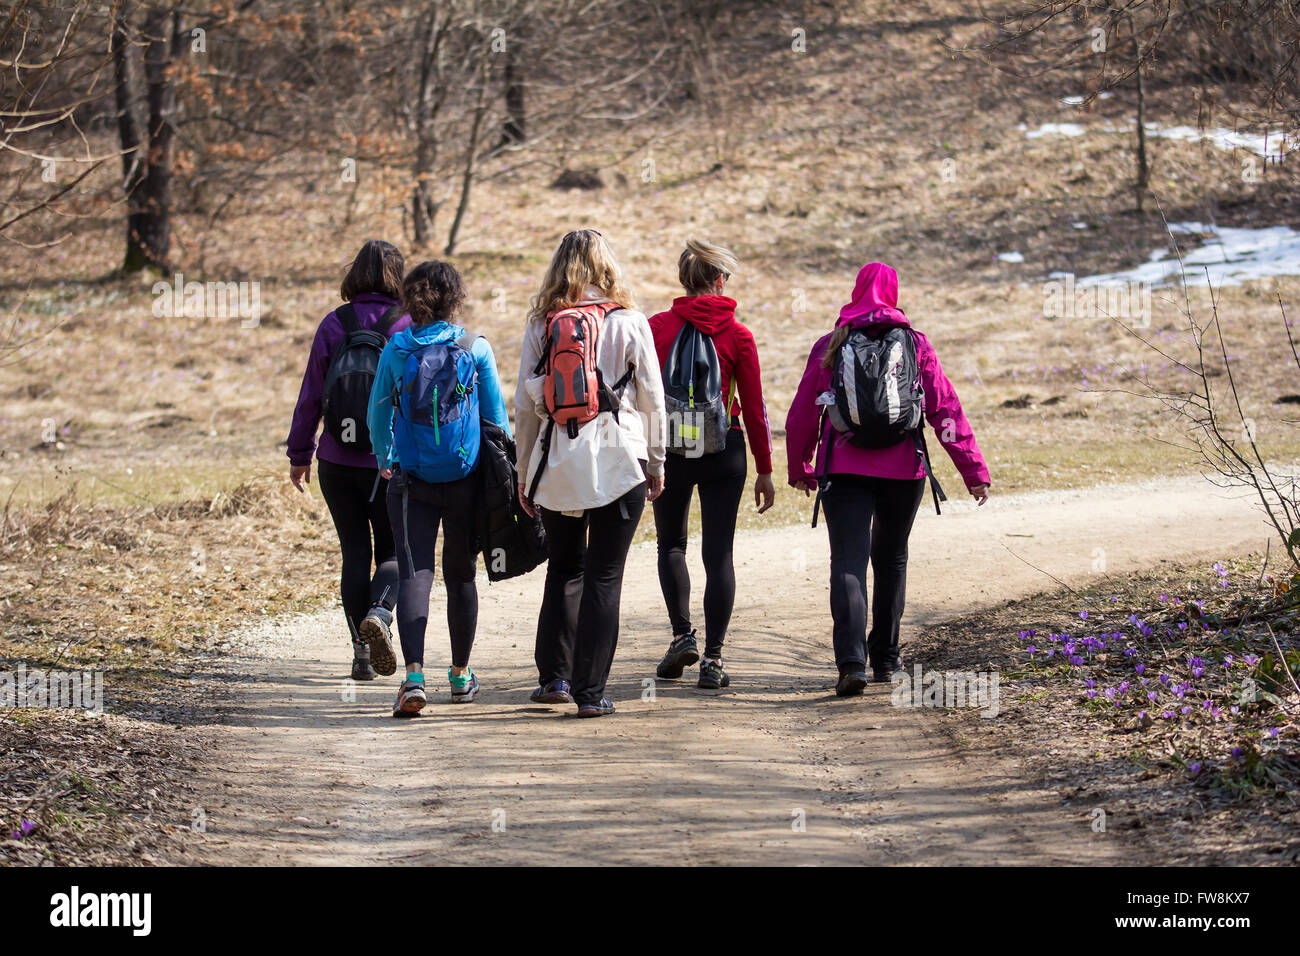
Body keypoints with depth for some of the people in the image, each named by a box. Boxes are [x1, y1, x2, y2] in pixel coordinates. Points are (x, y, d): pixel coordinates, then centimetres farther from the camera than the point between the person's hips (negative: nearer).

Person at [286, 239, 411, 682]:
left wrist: (299, 454, 10)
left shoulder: (333, 324, -1)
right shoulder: (407, 326, -6)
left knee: (355, 552, 11)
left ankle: (362, 651, 8)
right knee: (393, 550, 10)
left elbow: (311, 395, 1)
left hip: (338, 462, 1)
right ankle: (379, 612, -19)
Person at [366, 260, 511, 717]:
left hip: (410, 479, 0)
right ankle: (461, 674, 27)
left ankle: (414, 676, -22)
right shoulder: (476, 350, -3)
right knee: (461, 574, 15)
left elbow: (378, 414, 7)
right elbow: (497, 414, 2)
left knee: (414, 573, -4)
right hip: (466, 478, 0)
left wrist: (385, 463, 22)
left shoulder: (395, 351, -1)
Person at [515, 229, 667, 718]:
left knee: (564, 568, 18)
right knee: (604, 576, 1)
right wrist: (655, 462, 11)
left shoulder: (542, 324, 2)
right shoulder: (629, 322, -1)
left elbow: (525, 405, 4)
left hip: (557, 462, 2)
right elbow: (652, 398, 1)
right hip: (618, 461, -2)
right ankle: (590, 690, -1)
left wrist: (524, 472, 13)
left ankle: (554, 675, 17)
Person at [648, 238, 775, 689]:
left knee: (671, 545, 19)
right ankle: (712, 660, 1)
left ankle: (682, 635, 3)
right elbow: (753, 407, -1)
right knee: (718, 554, 5)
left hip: (670, 447, 0)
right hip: (725, 449, 0)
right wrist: (764, 470, 7)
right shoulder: (738, 335, -3)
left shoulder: (658, 327, -3)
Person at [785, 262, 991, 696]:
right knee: (891, 560, 19)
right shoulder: (915, 344, 4)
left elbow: (802, 415, 8)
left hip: (843, 469, -1)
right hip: (903, 470, 1)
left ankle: (852, 661, -25)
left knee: (848, 562, -7)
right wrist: (974, 470, 2)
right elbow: (946, 410, 0)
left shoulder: (830, 346, 4)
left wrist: (799, 469, 23)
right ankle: (885, 658, 27)